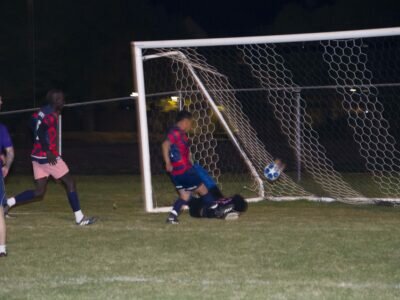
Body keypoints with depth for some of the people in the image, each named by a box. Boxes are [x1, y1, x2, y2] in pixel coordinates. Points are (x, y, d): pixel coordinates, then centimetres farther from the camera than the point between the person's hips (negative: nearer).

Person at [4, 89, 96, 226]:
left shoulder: (42, 111, 11)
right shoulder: (51, 116, -16)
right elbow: (40, 131, -28)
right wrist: (48, 151, -25)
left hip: (37, 155, 9)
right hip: (48, 157, -9)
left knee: (39, 192, 12)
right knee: (70, 183, 1)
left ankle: (9, 202, 2)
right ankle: (79, 218, 4)